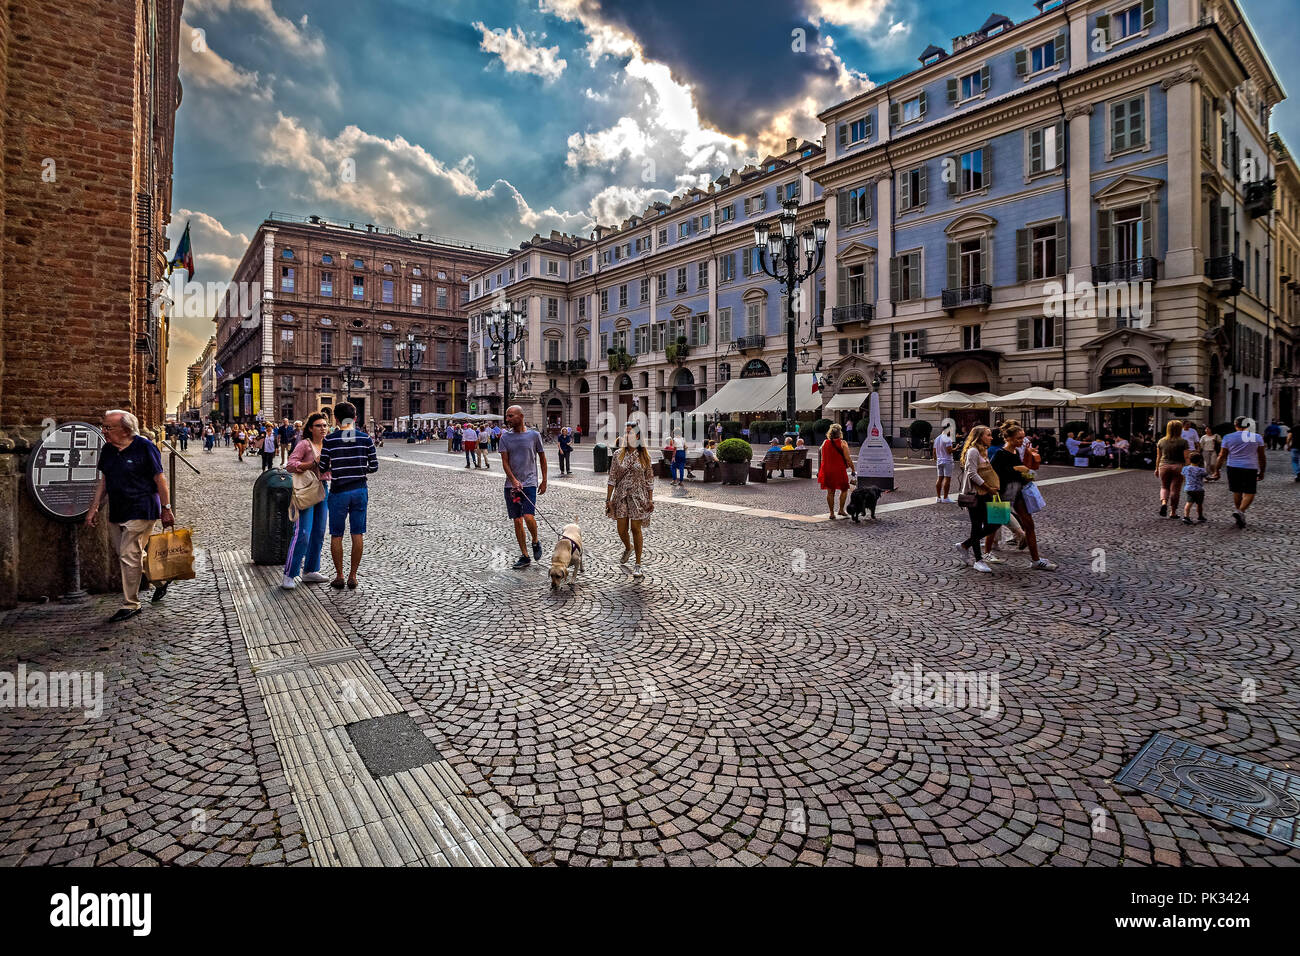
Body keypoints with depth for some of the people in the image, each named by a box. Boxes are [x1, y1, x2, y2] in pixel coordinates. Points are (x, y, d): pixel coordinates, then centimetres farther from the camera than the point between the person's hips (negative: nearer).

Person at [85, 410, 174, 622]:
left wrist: (166, 509, -12)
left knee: (129, 556, -7)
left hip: (141, 511, -8)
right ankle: (161, 579, 34)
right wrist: (94, 507, 13)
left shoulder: (144, 447, -12)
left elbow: (159, 479, -11)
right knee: (128, 555, 13)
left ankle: (130, 605, 3)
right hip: (116, 513, 8)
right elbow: (103, 480, 17)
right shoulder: (108, 449, 8)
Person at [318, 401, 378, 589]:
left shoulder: (329, 439, -6)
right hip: (360, 490, 2)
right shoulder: (365, 438, -1)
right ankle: (353, 576, 12)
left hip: (338, 492, -2)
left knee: (336, 535, 10)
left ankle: (339, 576, 14)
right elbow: (374, 467, 0)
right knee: (357, 534, 8)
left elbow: (322, 468, -4)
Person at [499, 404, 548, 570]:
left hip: (530, 483, -3)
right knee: (517, 521, 4)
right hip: (511, 484, 3)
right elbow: (505, 462, -1)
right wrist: (514, 480, -15)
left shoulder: (534, 435, 0)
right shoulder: (505, 437, 4)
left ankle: (535, 542, 13)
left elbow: (542, 458, 10)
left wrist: (544, 481, 8)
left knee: (528, 517, -18)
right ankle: (524, 556, 14)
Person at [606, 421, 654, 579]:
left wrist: (650, 500, -1)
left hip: (638, 496, -2)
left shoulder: (644, 455, -1)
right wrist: (608, 499, 0)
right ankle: (628, 547, 40)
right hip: (621, 496, 2)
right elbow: (612, 478, 3)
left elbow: (649, 479, 3)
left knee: (635, 529, -2)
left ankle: (638, 564, 9)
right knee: (621, 529, 5)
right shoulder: (618, 454, 2)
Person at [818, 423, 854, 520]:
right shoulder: (842, 443, -9)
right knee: (844, 489, 16)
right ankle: (841, 509, 13)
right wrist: (852, 467, 3)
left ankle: (831, 513, 9)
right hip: (839, 470, -4)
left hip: (827, 471, 4)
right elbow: (848, 459, -10)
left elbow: (823, 458, 9)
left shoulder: (825, 443, 3)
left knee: (830, 492, 9)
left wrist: (820, 471, 17)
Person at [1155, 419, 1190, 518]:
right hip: (1178, 467, -2)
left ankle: (1163, 502, -10)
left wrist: (1157, 468, 15)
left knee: (1164, 487, 17)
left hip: (1164, 466, 2)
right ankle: (1173, 512, 10)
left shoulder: (1161, 441, 2)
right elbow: (1186, 458, -9)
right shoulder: (1183, 442, -6)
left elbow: (1158, 457, 8)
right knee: (1175, 489, 5)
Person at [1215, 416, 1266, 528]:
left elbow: (1222, 456, 0)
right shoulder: (1257, 437, 2)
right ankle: (1240, 511, -18)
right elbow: (1262, 457, 8)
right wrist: (1261, 472, 17)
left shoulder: (1228, 437, -1)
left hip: (1233, 468, 1)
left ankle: (1238, 510, 22)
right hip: (1250, 468, -1)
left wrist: (1217, 470, 8)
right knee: (1249, 493, 2)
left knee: (1237, 491, 13)